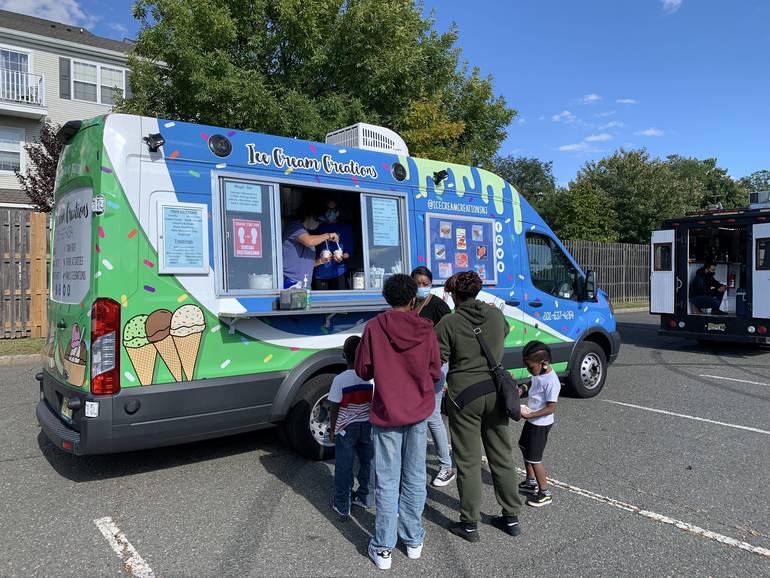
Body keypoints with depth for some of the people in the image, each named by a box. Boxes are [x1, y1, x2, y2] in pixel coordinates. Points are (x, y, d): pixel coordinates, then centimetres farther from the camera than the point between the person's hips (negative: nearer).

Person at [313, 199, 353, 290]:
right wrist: (319, 259, -8)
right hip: (320, 273, 1)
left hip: (339, 273, -1)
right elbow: (313, 250, 12)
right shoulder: (318, 228, 15)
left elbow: (349, 252, 6)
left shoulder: (345, 227, 11)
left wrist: (342, 257, -14)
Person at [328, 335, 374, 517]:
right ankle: (363, 497, 32)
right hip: (367, 426, 3)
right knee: (367, 462, 19)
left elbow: (335, 408, -11)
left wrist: (332, 430, 2)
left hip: (346, 428, -3)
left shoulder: (340, 380, -18)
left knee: (343, 467, 8)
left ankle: (342, 505, 16)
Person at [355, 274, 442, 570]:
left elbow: (363, 370, -3)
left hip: (386, 413, -1)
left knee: (387, 481, 7)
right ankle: (413, 540, 25)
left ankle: (383, 548, 14)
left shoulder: (374, 327, -10)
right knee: (414, 478, 14)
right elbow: (435, 373, 1)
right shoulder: (426, 329, -6)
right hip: (418, 413, 2)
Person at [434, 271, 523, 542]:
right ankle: (511, 517, 28)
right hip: (495, 390, 5)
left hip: (464, 395, -5)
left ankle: (469, 524, 17)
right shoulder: (496, 314, 2)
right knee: (502, 455, 16)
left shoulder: (449, 323, -13)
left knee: (468, 461, 6)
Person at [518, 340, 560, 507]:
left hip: (541, 424, -10)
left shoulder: (551, 381, -28)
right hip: (532, 420, 10)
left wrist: (529, 415, -29)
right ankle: (531, 482, 41)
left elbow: (551, 408, -27)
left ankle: (545, 493, 14)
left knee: (534, 458, -1)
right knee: (524, 446, 25)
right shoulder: (538, 374, 0)